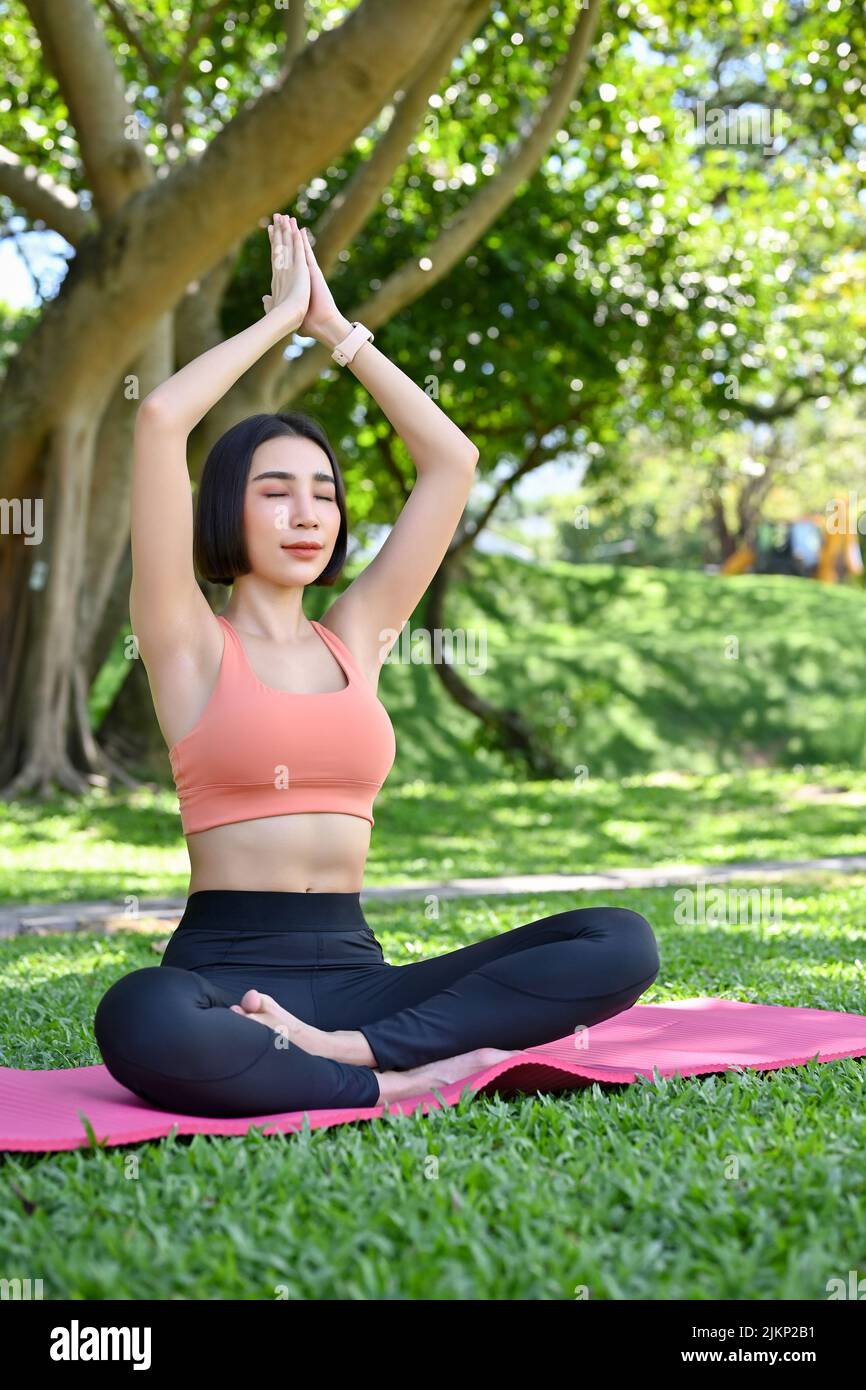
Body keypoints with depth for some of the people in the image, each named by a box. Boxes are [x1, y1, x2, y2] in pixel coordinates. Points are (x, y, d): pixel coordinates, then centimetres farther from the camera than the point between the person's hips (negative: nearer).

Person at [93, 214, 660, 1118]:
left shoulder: (355, 637, 16)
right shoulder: (189, 642, 4)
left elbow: (451, 458, 17)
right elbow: (159, 420, -6)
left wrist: (336, 328, 18)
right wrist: (281, 316, 7)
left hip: (353, 968, 5)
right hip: (223, 970, -5)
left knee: (619, 945, -17)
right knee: (142, 1024, -42)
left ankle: (343, 1047, -23)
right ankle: (397, 1082, -24)